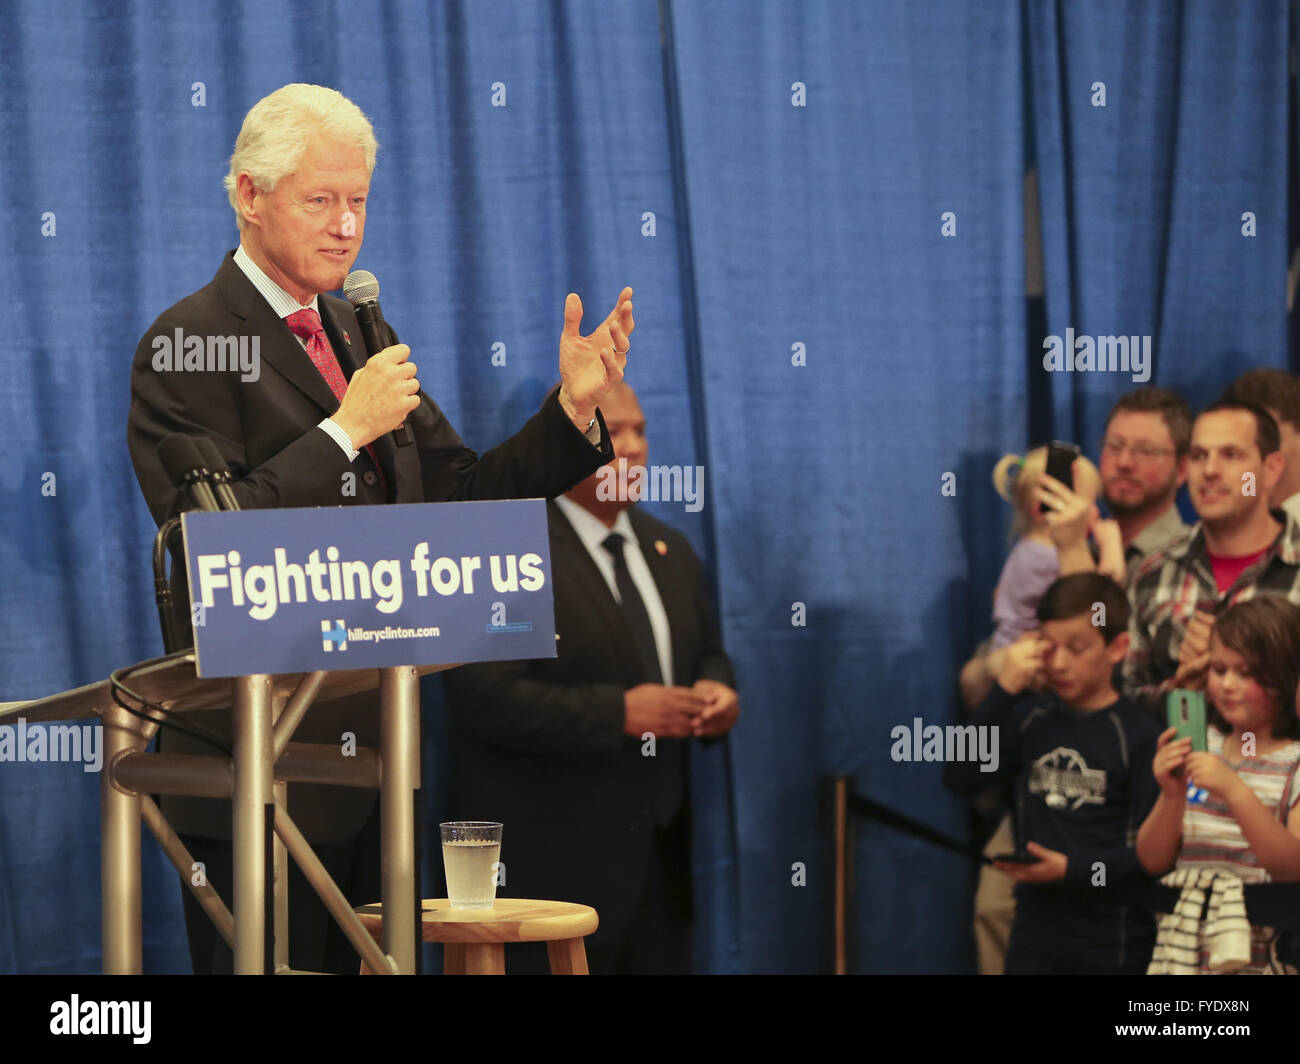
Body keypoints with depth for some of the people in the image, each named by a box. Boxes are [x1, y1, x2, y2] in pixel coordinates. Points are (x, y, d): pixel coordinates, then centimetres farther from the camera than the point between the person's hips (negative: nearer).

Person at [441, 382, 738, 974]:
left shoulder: (668, 549, 15)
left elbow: (706, 654, 24)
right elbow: (483, 697, -20)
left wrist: (716, 691, -1)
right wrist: (617, 714, -23)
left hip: (656, 851, 7)